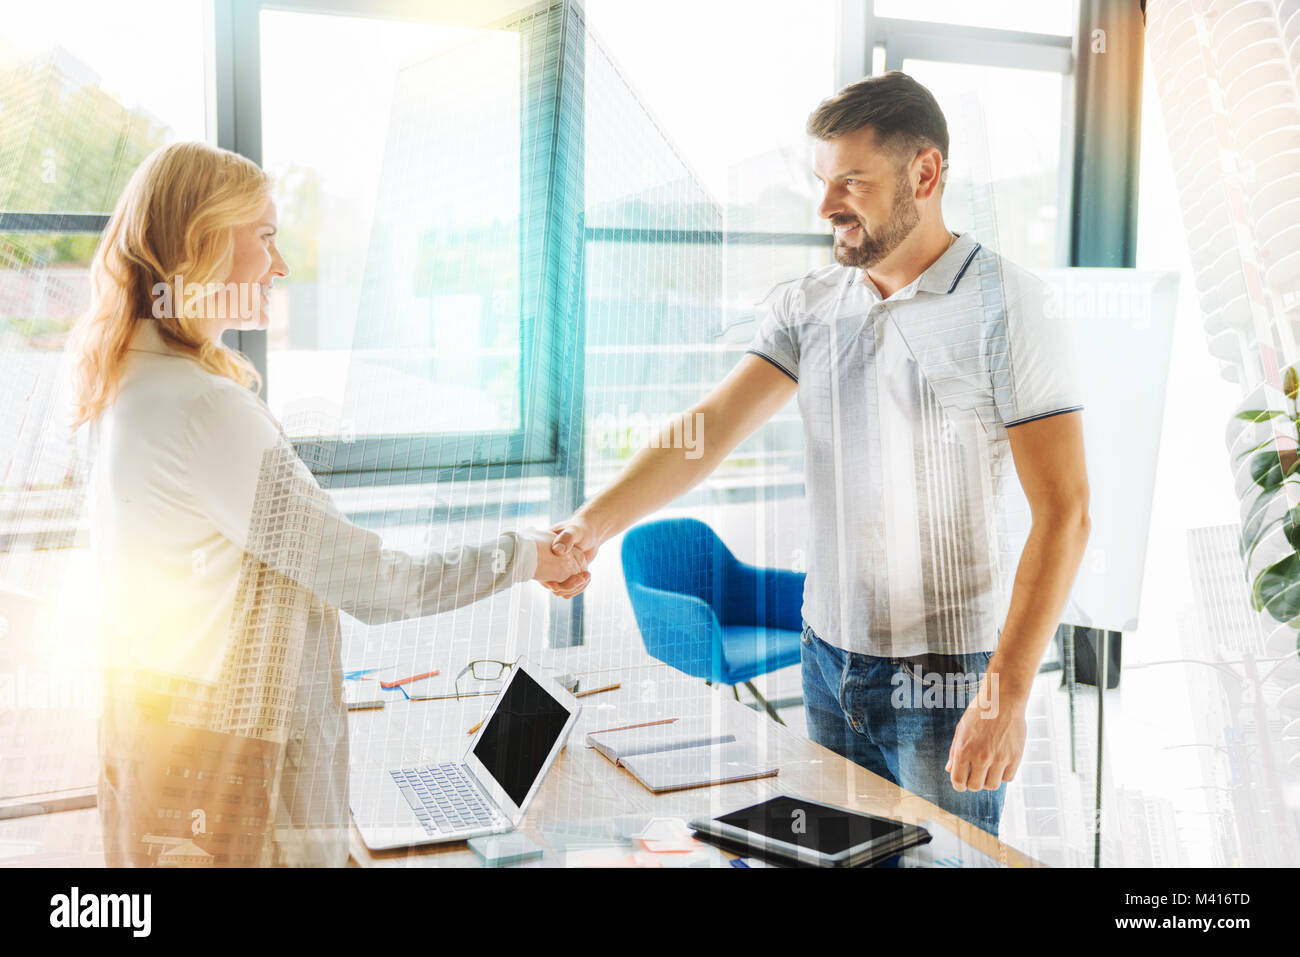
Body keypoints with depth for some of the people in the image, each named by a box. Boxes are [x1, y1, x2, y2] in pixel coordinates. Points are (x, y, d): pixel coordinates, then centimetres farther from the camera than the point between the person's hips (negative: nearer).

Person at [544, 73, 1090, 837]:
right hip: (828, 659, 5)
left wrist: (1008, 693, -21)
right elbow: (713, 425, -6)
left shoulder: (1008, 308, -12)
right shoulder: (807, 305, 4)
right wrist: (594, 525, -21)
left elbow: (1063, 514, -15)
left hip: (944, 678, -5)